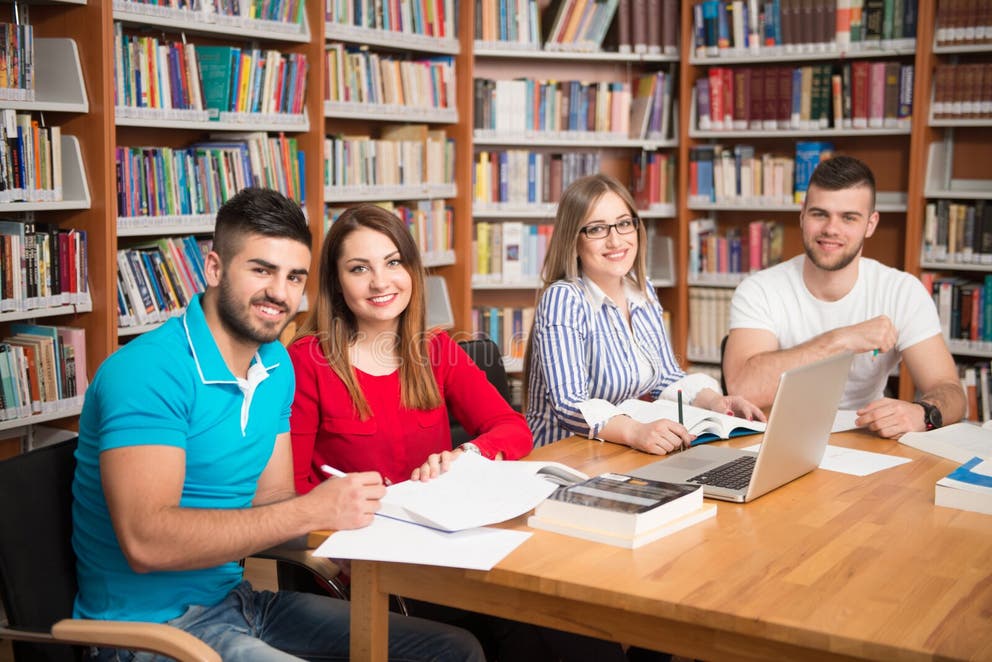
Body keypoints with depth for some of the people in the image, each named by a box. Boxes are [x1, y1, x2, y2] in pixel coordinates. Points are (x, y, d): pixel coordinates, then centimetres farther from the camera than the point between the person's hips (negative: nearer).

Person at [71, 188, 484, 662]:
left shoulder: (276, 365, 7)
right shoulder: (147, 372, -19)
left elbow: (270, 509, 9)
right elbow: (145, 541, -29)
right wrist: (313, 511, -29)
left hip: (238, 599, 8)